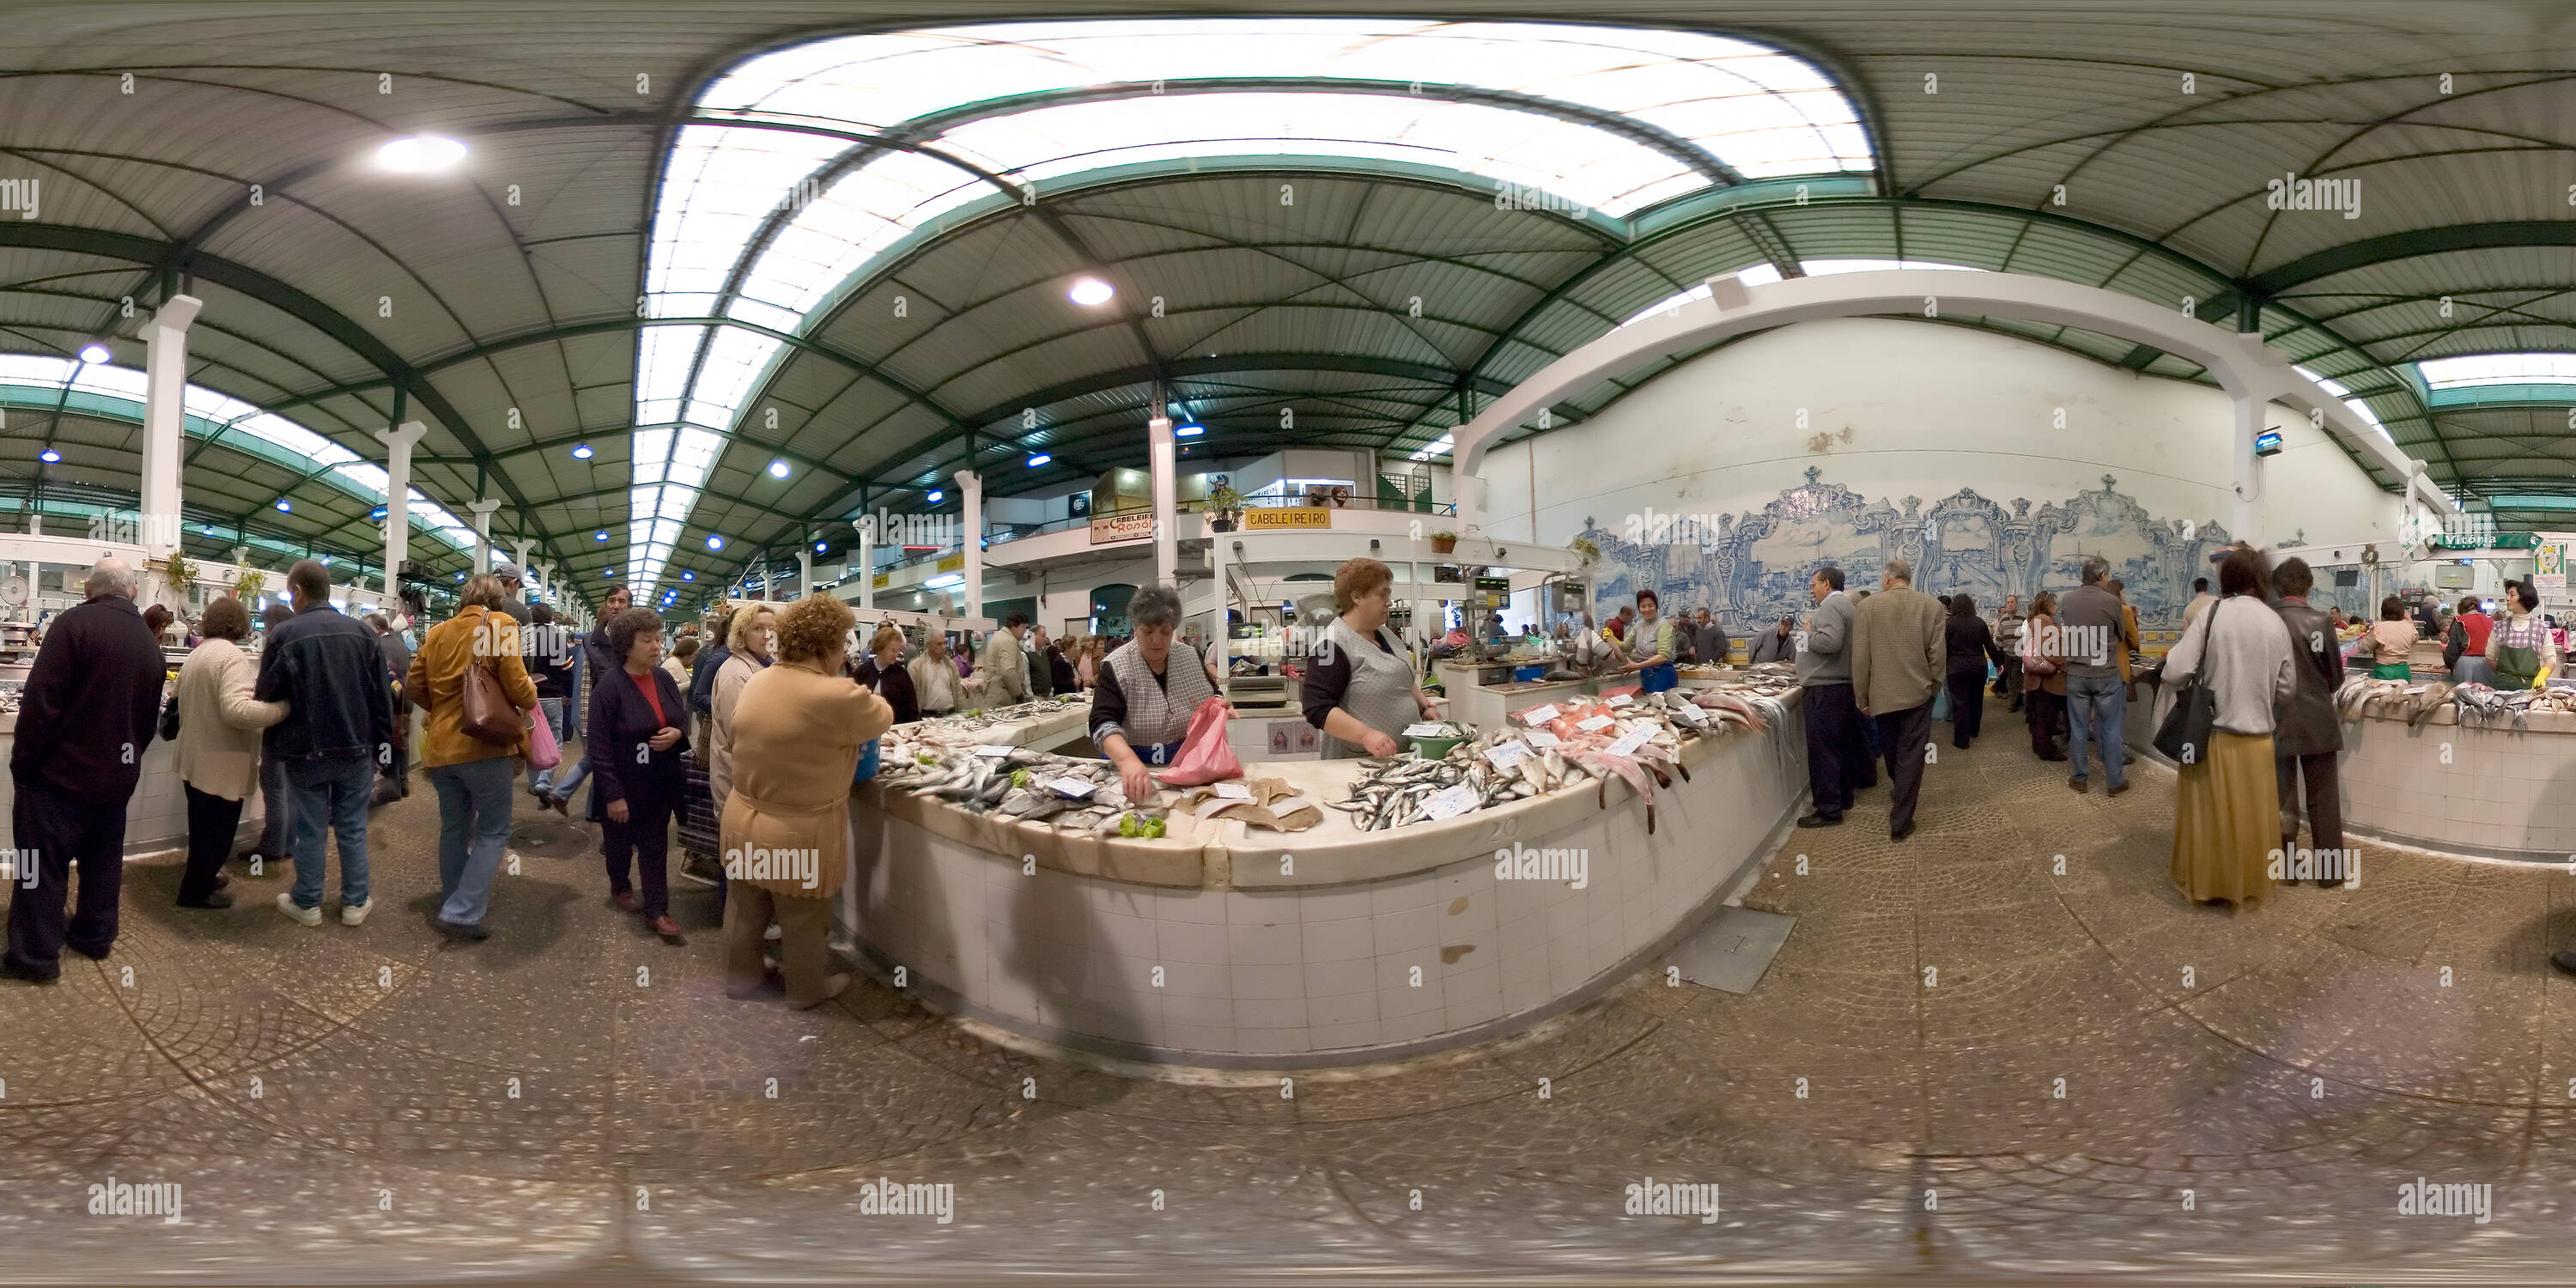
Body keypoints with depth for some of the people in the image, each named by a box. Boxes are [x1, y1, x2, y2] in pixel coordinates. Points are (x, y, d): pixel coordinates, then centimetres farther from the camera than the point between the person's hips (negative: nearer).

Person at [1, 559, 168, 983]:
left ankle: (36, 956, 4)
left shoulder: (74, 624, -14)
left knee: (43, 862, 0)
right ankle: (95, 936, 25)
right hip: (117, 773, 7)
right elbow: (150, 716, 15)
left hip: (63, 770, -6)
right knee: (103, 857, 17)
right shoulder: (149, 641, 8)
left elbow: (41, 701, -17)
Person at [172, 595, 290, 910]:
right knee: (217, 832, 3)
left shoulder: (196, 656, 13)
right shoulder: (231, 655, -19)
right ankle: (196, 892, 12)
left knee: (205, 827, 23)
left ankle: (201, 877, 36)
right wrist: (285, 707, -24)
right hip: (220, 766, -10)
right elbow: (236, 710, -31)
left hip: (196, 760, 10)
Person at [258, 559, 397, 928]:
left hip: (306, 751, -2)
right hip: (357, 749, 2)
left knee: (311, 829, 7)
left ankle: (307, 903, 18)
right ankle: (355, 903, 15)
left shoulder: (285, 634, -11)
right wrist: (381, 745, 10)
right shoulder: (362, 632, -1)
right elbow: (382, 695, 2)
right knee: (353, 828, 10)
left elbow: (267, 695, -7)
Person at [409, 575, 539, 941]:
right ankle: (462, 913, -6)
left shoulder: (437, 632, 9)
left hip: (441, 746, 6)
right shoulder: (501, 624, -6)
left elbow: (416, 684, 10)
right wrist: (531, 697, 10)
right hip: (485, 745, -6)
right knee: (493, 832, 3)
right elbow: (517, 687, -12)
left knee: (454, 828, 18)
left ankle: (452, 904, 29)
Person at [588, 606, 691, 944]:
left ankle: (656, 910, 11)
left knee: (656, 845, 6)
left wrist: (677, 734, -13)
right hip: (622, 785, -4)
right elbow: (600, 746, -20)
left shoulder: (664, 679, -2)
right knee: (620, 842, 18)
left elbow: (683, 719, 12)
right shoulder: (609, 686, -20)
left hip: (661, 783, 4)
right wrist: (612, 795, -21)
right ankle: (620, 888, 43)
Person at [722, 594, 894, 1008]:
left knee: (746, 909, 24)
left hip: (743, 822, 6)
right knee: (803, 923, 15)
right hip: (799, 834, -6)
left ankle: (739, 977, 42)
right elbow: (883, 717, -7)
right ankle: (807, 989, 34)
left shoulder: (754, 684, -2)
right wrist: (855, 695, 13)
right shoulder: (836, 696, -26)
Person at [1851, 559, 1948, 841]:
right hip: (1918, 693, 0)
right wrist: (1930, 685, 11)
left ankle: (1901, 793, 45)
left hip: (1882, 694, 0)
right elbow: (1938, 654, -5)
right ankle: (1900, 822, 2)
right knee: (1911, 756, 3)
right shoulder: (1933, 606, -4)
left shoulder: (1866, 606, -7)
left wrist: (1862, 697, 2)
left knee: (1892, 753, 20)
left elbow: (1860, 658, -7)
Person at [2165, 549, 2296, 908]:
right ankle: (2249, 882, 26)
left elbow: (2175, 672, -16)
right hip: (2257, 735, 3)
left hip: (2211, 733, -3)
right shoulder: (2275, 623, -2)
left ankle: (2205, 882, 20)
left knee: (2210, 812, 10)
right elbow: (2287, 688, 4)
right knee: (2252, 814, 15)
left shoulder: (2210, 614, -12)